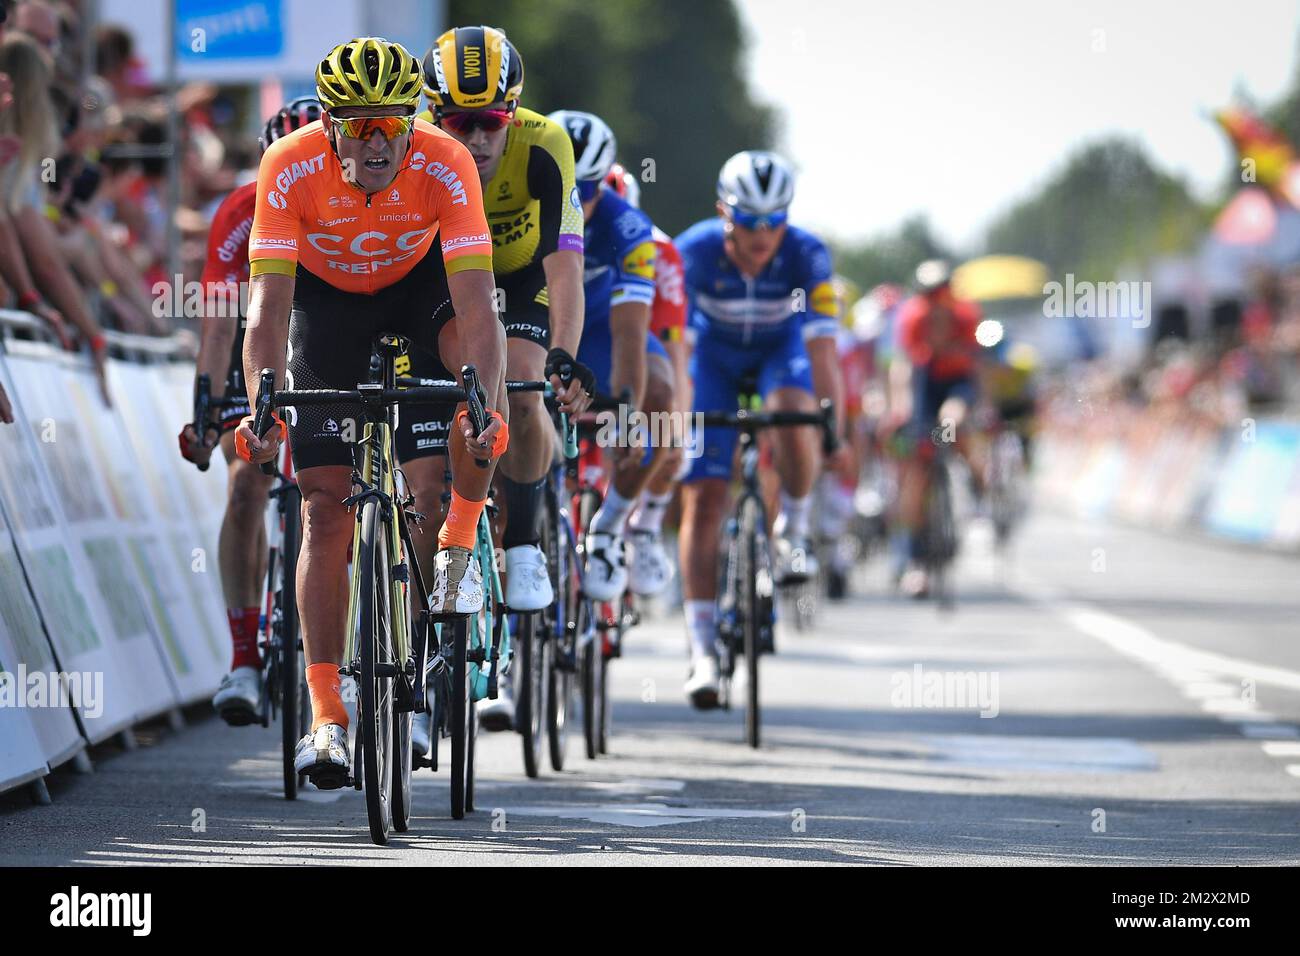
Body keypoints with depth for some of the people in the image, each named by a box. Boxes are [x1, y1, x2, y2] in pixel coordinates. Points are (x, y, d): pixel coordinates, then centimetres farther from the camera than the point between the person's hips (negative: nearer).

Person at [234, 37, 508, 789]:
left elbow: (475, 303, -39)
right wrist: (263, 409, -49)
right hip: (327, 297, 0)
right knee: (326, 506, -9)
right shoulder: (291, 168, -32)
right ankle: (327, 717, -7)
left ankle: (460, 541, -12)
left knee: (477, 359, -35)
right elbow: (269, 305, -35)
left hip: (420, 282, 0)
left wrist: (485, 406, -52)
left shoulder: (445, 164, -33)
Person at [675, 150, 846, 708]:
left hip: (780, 350, 0)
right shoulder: (693, 252, -30)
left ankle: (794, 528, -6)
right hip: (713, 355, 0)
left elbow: (821, 347, -33)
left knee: (792, 419, -36)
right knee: (703, 498, -12)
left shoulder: (806, 255, -29)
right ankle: (702, 650, -8)